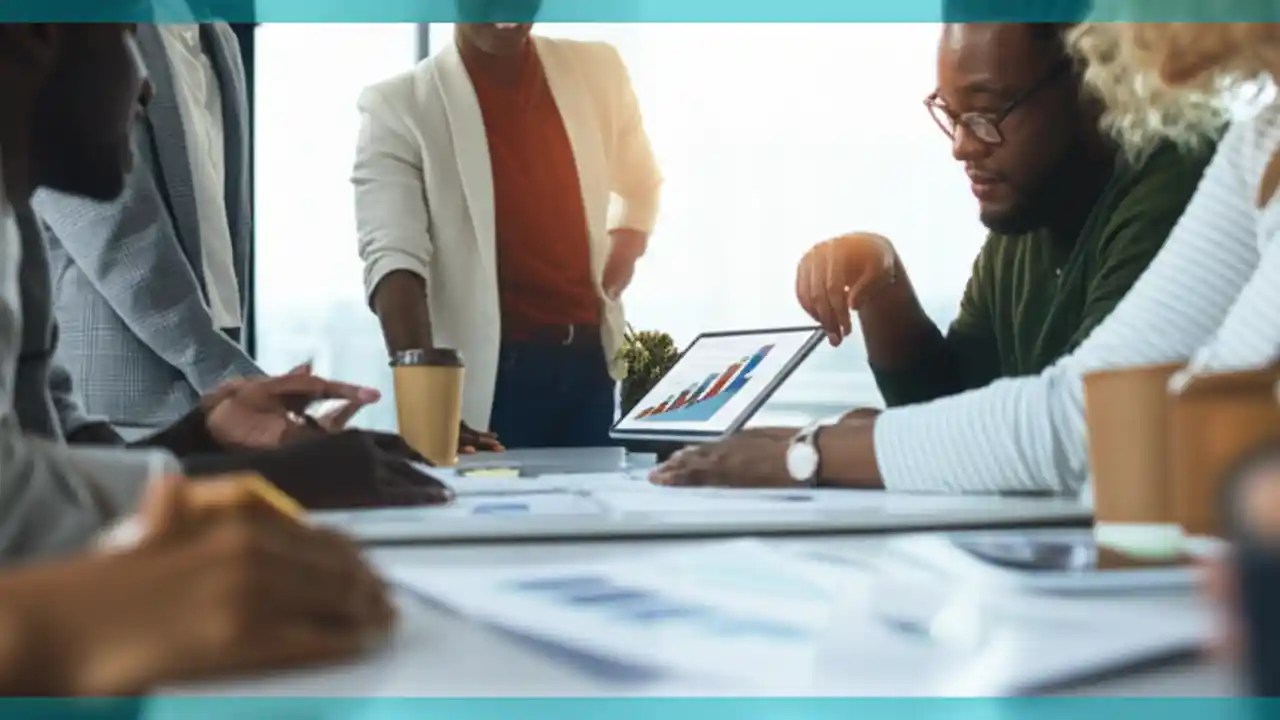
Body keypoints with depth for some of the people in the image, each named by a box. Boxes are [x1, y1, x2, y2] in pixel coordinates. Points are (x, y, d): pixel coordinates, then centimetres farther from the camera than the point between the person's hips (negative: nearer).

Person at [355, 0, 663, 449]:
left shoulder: (597, 73, 7)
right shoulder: (400, 107, -8)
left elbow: (640, 184, 27)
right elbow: (392, 256, -20)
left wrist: (623, 252, 10)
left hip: (589, 363, 4)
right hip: (484, 377, -4)